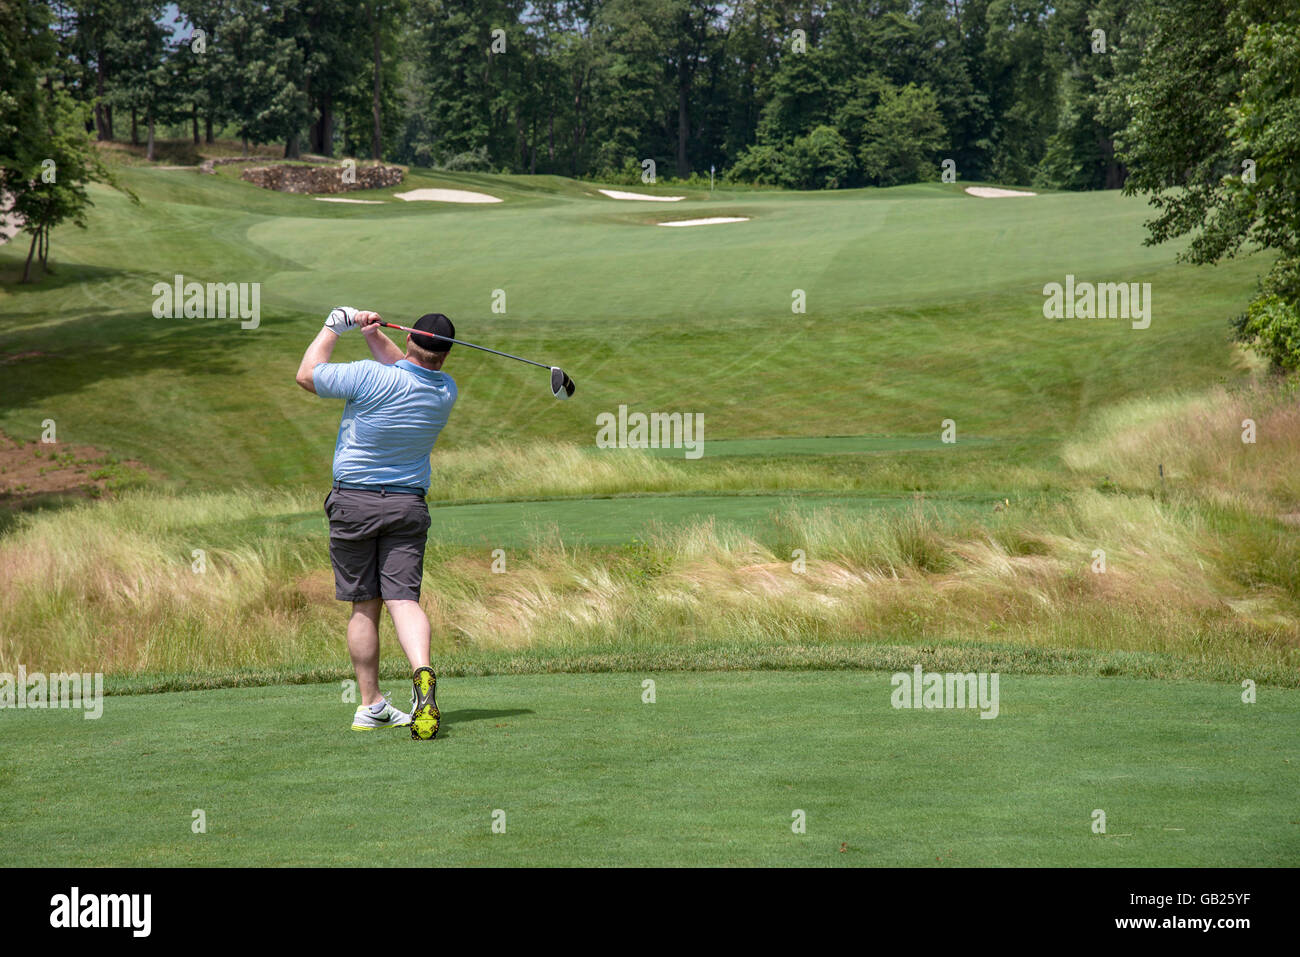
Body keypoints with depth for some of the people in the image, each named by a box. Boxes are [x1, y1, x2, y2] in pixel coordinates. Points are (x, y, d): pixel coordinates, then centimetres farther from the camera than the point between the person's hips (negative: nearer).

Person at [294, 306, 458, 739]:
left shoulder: (370, 377, -16)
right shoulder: (446, 391, 0)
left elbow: (306, 375, -1)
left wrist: (334, 327, 10)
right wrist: (373, 333, 13)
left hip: (353, 501, -2)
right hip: (408, 505, 2)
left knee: (364, 605, 6)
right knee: (403, 597, -6)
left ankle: (371, 705, 9)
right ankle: (422, 672, -33)